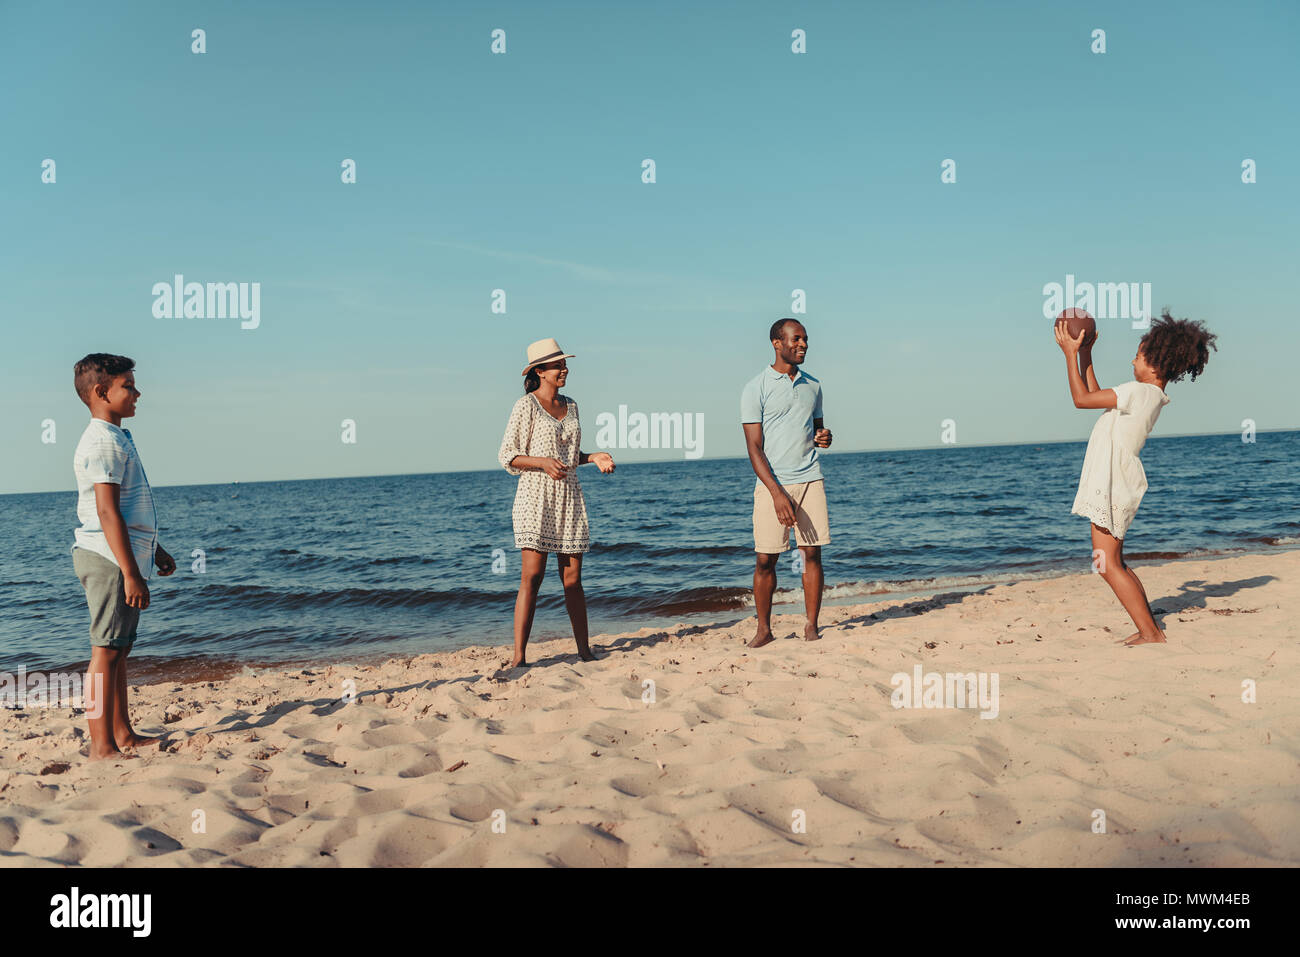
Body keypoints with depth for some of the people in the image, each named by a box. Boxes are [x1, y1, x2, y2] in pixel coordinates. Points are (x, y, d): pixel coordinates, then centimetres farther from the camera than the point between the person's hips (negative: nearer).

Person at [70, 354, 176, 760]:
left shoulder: (117, 438, 18)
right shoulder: (103, 442, -15)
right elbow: (107, 512, -22)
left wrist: (154, 551, 30)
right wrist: (130, 572, -24)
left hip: (125, 558, 10)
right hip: (109, 560, -10)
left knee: (118, 650, 15)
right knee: (106, 650, -7)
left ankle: (122, 734, 23)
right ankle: (102, 747, -3)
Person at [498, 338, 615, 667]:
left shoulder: (570, 406, 14)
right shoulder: (526, 406, -5)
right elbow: (507, 455, -6)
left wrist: (594, 457, 4)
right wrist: (543, 462, -21)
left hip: (569, 498, 6)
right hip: (536, 497, -5)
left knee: (573, 578, 7)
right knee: (532, 576, -10)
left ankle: (584, 650, 15)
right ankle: (518, 657, -7)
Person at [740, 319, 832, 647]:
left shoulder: (813, 386, 13)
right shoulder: (756, 389, -2)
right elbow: (754, 447, -6)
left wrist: (824, 437, -2)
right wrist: (777, 493, -15)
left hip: (810, 479, 4)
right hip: (772, 483, -4)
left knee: (813, 553, 0)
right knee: (765, 559, -1)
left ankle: (812, 627, 9)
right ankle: (764, 629, 12)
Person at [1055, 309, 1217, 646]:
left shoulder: (1140, 392, -16)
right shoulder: (1150, 396, 14)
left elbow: (1081, 399, -16)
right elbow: (1096, 397, 23)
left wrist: (1070, 354, -9)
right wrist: (1085, 356, 23)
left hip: (1112, 484, -10)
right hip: (1113, 483, 10)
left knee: (1107, 564, -9)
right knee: (1114, 562, 16)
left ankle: (1150, 633, -8)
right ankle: (1150, 628, 18)